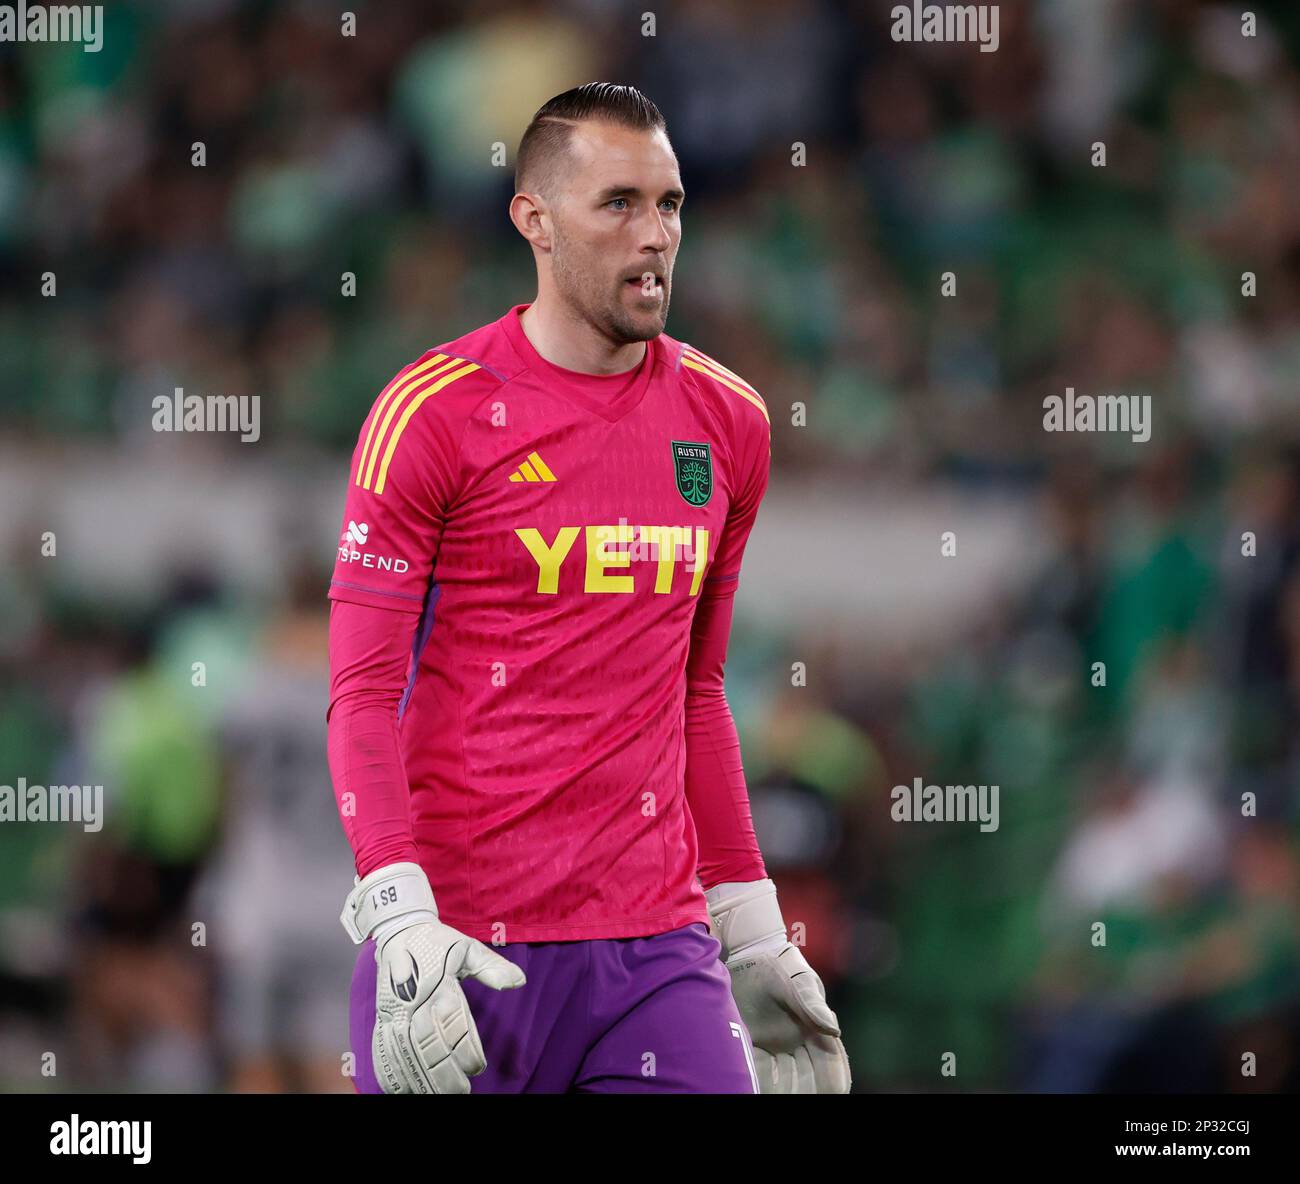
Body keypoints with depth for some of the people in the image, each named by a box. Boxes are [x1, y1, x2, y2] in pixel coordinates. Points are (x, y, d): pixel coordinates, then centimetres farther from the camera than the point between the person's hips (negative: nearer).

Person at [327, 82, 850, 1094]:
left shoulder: (727, 422, 10)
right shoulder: (435, 412, -5)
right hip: (461, 950, -4)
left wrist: (754, 936, 16)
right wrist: (402, 925, -20)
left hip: (658, 951, 4)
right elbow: (364, 698, -7)